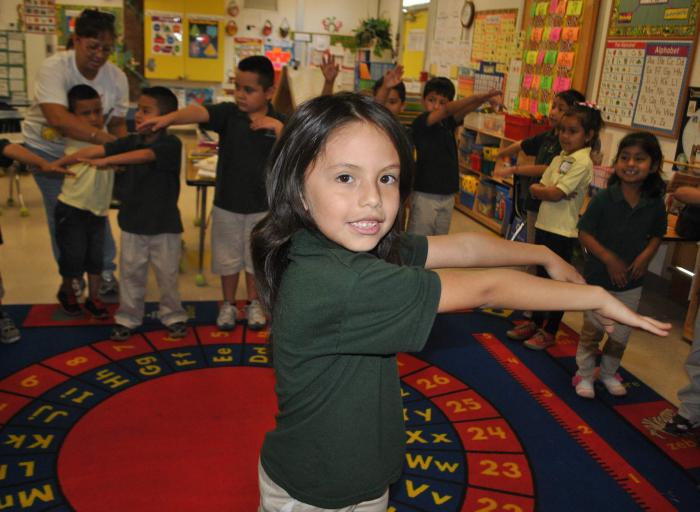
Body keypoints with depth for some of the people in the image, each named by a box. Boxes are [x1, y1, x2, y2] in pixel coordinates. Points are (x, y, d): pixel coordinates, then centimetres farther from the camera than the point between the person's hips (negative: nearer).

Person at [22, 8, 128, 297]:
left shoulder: (117, 77, -15)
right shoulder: (54, 68, -29)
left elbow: (117, 124, -5)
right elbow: (58, 118, -44)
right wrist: (107, 140, -50)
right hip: (47, 149, -3)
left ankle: (105, 272, 19)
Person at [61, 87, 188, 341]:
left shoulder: (171, 144, -15)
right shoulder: (131, 141, 2)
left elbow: (144, 155, -33)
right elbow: (97, 149, -6)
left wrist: (106, 161, -42)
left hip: (164, 225, -4)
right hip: (132, 223, 4)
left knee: (167, 274, 10)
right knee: (131, 274, 12)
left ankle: (173, 316, 27)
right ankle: (127, 318, 26)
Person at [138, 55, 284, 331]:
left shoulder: (278, 122, -6)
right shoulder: (229, 113, -9)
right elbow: (200, 112, -28)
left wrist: (278, 128, -26)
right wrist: (168, 117, -45)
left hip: (261, 207, 0)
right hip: (226, 204, 0)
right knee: (228, 257, 15)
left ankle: (254, 304, 36)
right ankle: (228, 305, 34)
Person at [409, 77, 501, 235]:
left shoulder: (448, 123, 6)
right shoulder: (420, 123, -11)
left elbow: (462, 111, -12)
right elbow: (447, 110, -24)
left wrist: (483, 99, -31)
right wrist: (476, 97, -33)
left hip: (448, 196, 6)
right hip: (425, 195, -6)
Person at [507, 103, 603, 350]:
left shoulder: (582, 163, -15)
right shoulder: (559, 158, 9)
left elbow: (556, 194, -22)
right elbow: (536, 189, 4)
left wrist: (540, 189, -5)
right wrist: (547, 190, -16)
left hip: (562, 232, -8)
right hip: (544, 225, 8)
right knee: (541, 277, 19)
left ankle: (549, 332, 19)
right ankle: (535, 323, 34)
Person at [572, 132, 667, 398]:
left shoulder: (655, 203, -7)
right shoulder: (604, 198, -17)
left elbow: (657, 234, 8)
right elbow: (584, 234, -14)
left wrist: (646, 256, -11)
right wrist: (610, 260, -21)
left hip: (631, 281, 3)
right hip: (598, 278, -3)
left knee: (621, 335, 16)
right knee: (593, 329, 11)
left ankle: (608, 373, 39)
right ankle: (585, 374, 30)